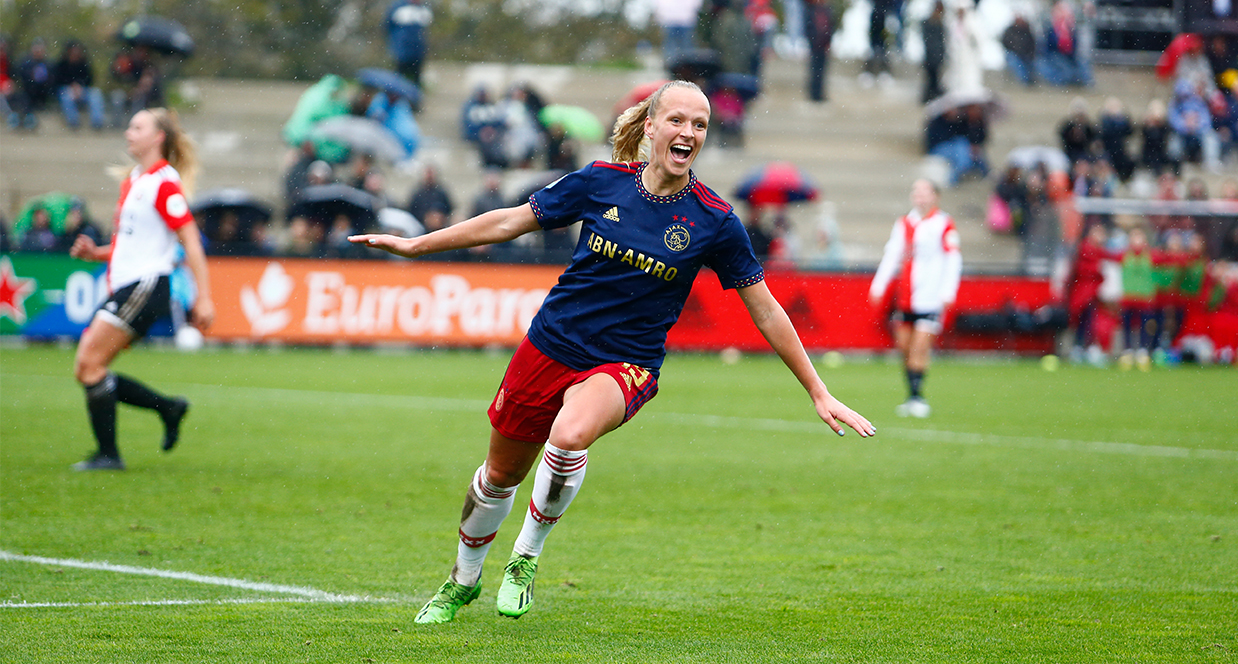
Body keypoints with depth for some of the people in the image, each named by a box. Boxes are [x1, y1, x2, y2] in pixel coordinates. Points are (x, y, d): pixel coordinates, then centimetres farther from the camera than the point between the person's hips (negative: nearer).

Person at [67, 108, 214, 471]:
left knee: (90, 363, -14)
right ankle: (169, 407, 13)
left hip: (146, 285, -9)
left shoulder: (164, 182, -10)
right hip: (123, 288, 9)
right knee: (85, 369, 4)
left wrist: (203, 298, -18)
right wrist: (96, 253, 8)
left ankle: (108, 454, -9)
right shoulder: (131, 182, 18)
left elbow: (191, 241, -13)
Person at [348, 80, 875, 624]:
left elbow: (766, 313, -2)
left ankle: (528, 554, -10)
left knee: (570, 434, -35)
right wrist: (415, 245, 7)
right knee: (501, 474, 15)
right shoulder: (603, 182, -6)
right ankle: (463, 579, 44)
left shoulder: (714, 221, -10)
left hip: (625, 365, -2)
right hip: (551, 347, 3)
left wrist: (819, 394, -2)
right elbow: (510, 222, 5)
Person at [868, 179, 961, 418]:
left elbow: (953, 260, -3)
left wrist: (948, 291, -11)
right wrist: (878, 286, 10)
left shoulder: (943, 224, -1)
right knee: (905, 347, 5)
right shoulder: (903, 224, 14)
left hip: (931, 297, -5)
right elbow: (891, 255, 17)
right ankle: (912, 396, 13)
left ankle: (917, 396, -9)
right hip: (905, 297, 5)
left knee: (920, 347, -13)